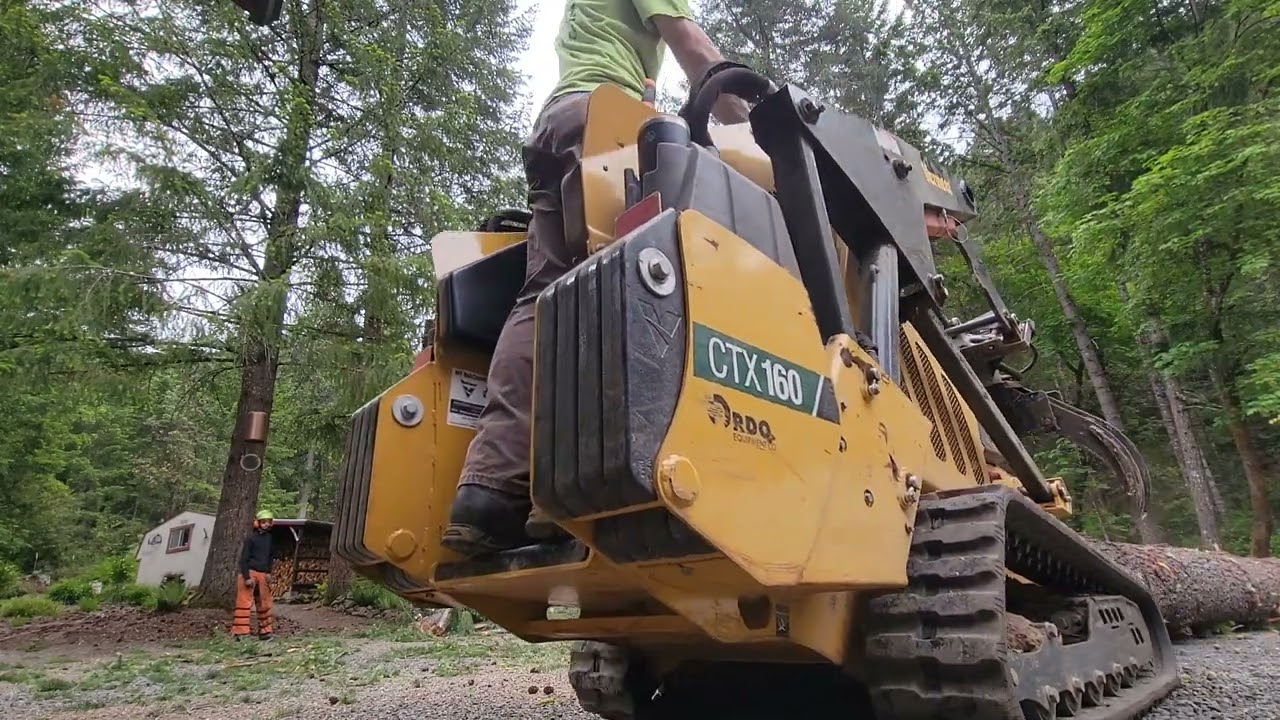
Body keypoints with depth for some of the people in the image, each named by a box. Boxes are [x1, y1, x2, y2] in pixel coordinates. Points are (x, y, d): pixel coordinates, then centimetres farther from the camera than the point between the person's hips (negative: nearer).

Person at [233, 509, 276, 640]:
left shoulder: (269, 538, 11)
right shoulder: (251, 538, -7)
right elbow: (243, 559, -9)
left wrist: (268, 572, 9)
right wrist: (246, 577, -16)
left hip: (263, 574, 6)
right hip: (249, 573, -6)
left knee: (265, 604, 10)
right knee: (244, 603, -9)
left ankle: (264, 632, 20)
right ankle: (239, 632, -7)